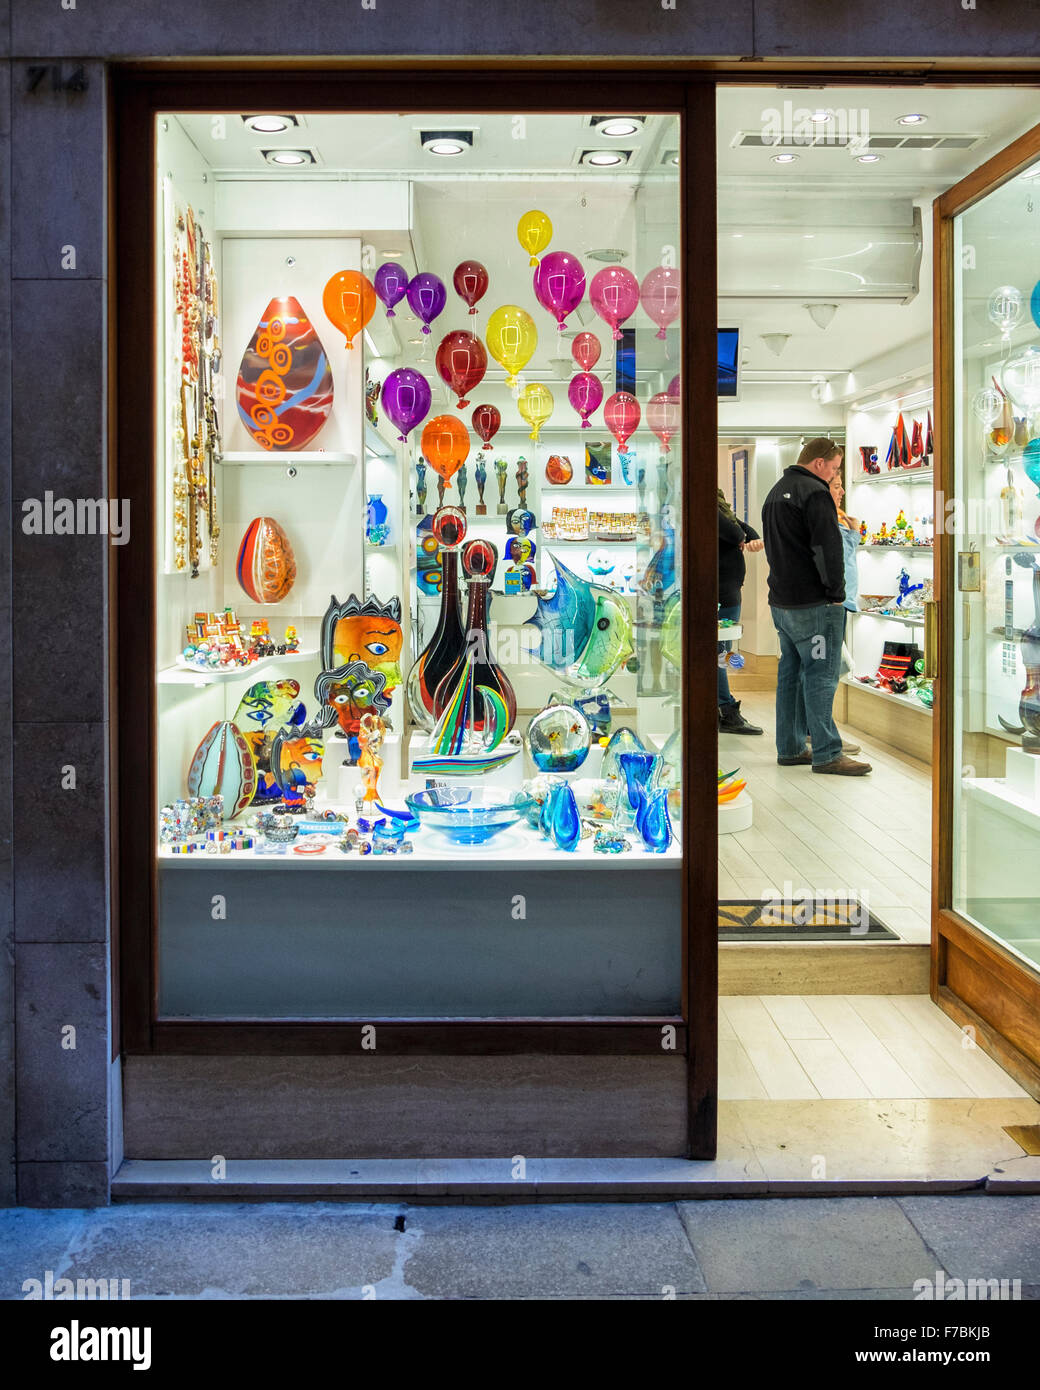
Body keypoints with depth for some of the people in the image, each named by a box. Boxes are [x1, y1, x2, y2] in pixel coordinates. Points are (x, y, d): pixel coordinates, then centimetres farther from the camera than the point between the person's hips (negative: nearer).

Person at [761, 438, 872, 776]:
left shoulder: (775, 492, 18)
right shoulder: (814, 492, -14)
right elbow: (829, 547, -20)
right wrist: (836, 592, -11)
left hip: (780, 601, 9)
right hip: (812, 604, -9)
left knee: (791, 672, 14)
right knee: (820, 674, -7)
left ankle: (790, 748, 19)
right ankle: (826, 753, -7)